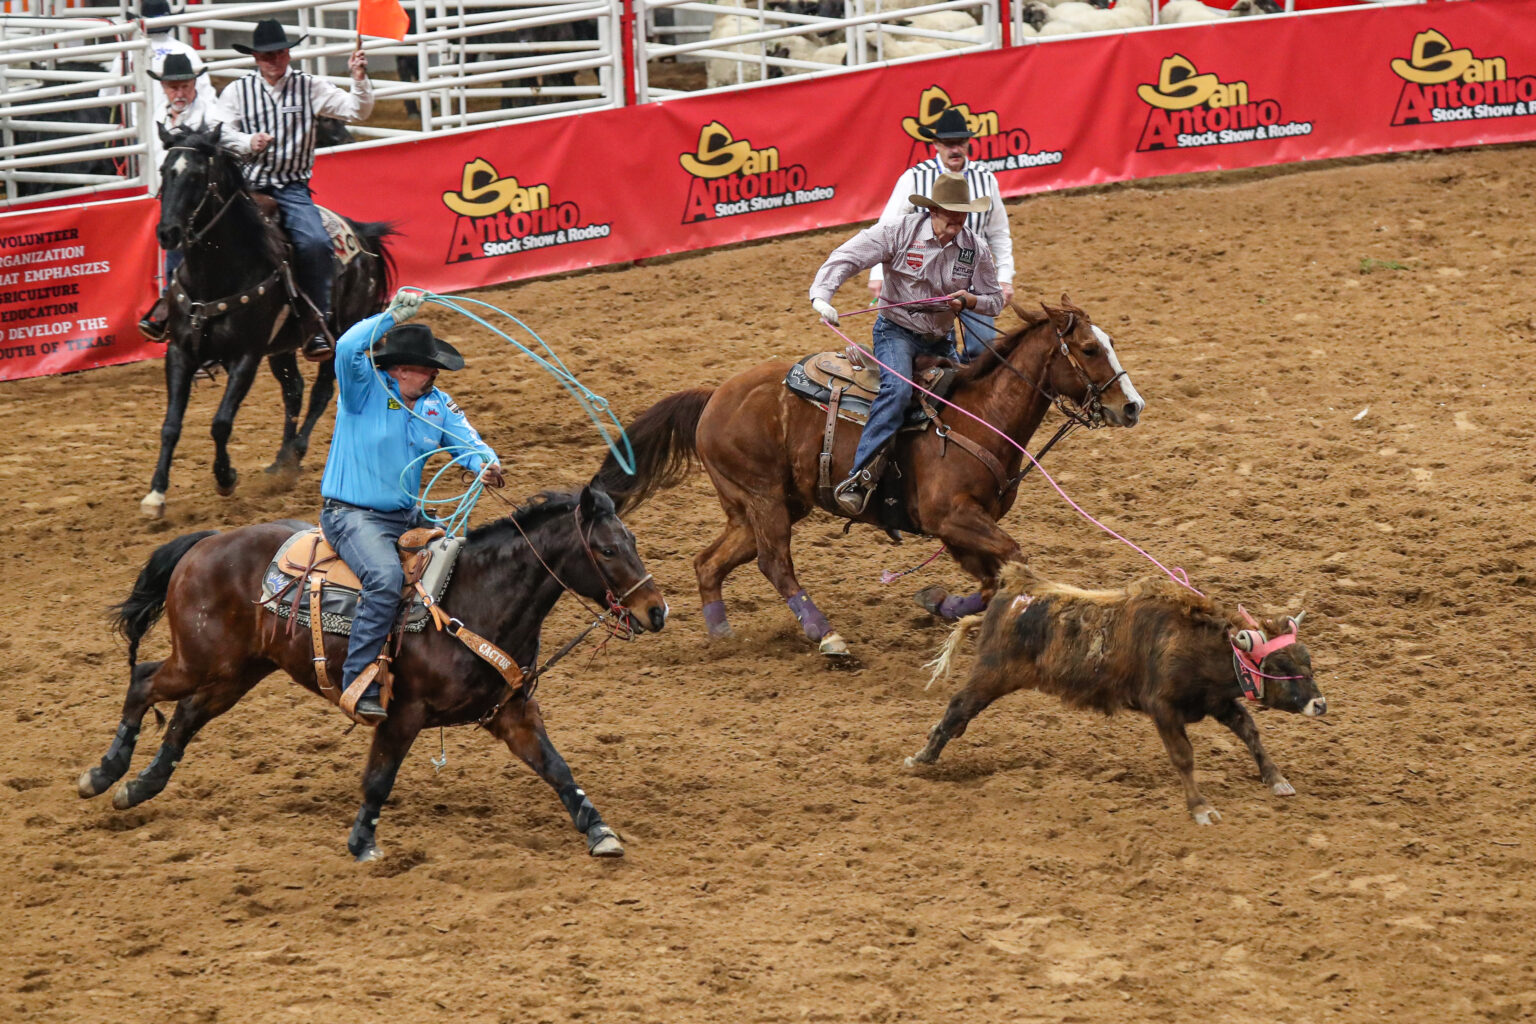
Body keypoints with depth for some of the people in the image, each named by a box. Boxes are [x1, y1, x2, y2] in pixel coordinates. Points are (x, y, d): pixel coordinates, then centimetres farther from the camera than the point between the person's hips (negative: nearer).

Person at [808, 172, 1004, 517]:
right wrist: (822, 293, -33)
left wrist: (970, 300, -16)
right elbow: (847, 257, -16)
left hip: (941, 340, 6)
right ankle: (860, 478, -40)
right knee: (898, 389, -31)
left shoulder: (975, 249, -3)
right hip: (897, 330, -6)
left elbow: (995, 301, 8)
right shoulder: (899, 232, -14)